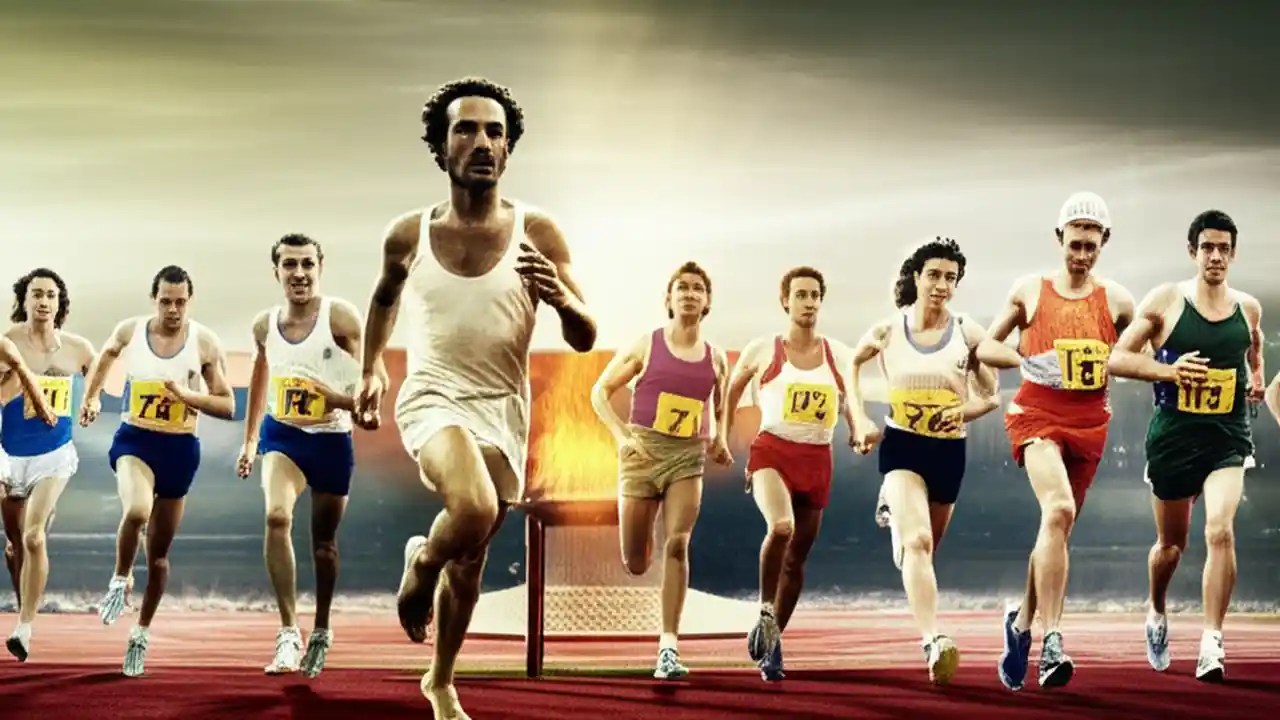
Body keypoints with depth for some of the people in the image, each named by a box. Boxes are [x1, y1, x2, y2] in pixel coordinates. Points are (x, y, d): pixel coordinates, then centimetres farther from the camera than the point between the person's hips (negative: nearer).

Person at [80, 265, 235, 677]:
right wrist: (91, 397, 12)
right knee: (137, 511, -33)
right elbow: (107, 354, 20)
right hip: (134, 439, -1)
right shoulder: (129, 331, -5)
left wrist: (188, 395, -20)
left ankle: (142, 633, 28)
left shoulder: (205, 344, -8)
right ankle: (119, 582, -4)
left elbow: (228, 407, -5)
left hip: (179, 447, 1)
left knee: (159, 553, 10)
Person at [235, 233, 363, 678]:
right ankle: (288, 633, -24)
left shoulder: (341, 318, -13)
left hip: (331, 438, -2)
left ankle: (321, 633, 36)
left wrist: (345, 399, -33)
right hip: (282, 433, 2)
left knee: (324, 542, 13)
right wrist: (250, 441, 21)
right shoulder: (265, 325, 1)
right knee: (277, 516, -25)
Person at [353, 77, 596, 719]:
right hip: (433, 400, -2)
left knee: (471, 561, 15)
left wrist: (560, 296, -26)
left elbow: (585, 341, -6)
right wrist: (371, 370, 11)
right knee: (474, 509, -32)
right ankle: (420, 563, 2)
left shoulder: (537, 233, -8)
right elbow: (385, 297, 19)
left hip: (503, 411, 2)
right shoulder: (409, 234, -5)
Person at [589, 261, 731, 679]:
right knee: (635, 565, 4)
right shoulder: (646, 346, 1)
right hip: (643, 452, -1)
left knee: (677, 543, -18)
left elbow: (720, 409, 25)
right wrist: (622, 435, -10)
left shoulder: (715, 359, 8)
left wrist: (719, 439, 4)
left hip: (688, 458, 1)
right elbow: (600, 392, 4)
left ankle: (668, 647, -18)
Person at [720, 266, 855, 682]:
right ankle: (765, 614, -13)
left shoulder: (838, 355, 7)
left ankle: (771, 644, 22)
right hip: (772, 450, -3)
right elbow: (733, 390, 15)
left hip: (817, 459, 4)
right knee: (781, 527, -31)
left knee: (797, 557, 8)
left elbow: (850, 405, 17)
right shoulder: (763, 351, 1)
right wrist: (722, 437, 11)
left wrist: (858, 432, -4)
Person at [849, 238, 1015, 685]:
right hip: (901, 445, -3)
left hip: (949, 448, 3)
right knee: (918, 540, -22)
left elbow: (989, 398, 1)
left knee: (926, 546, 18)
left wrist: (960, 411, -15)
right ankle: (933, 641, -34)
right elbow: (852, 364, 14)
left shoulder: (967, 333, -4)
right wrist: (860, 419, 5)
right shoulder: (888, 331, -4)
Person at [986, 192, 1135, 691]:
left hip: (1089, 421, 3)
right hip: (1037, 414, -3)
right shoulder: (1029, 291, 5)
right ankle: (1051, 641, -26)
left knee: (1058, 528, 9)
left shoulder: (1116, 301, 7)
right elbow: (987, 345, 15)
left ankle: (1022, 622, 32)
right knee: (1058, 509, -25)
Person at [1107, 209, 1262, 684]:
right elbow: (1116, 360, -7)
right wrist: (1168, 370, -20)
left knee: (1220, 530, -21)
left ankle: (1212, 644, -17)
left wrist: (1257, 378, 9)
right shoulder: (1165, 301, -5)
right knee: (1171, 542, 13)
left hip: (1228, 437, 1)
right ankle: (1157, 615, 43)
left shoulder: (1248, 307, 5)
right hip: (1173, 437, -1)